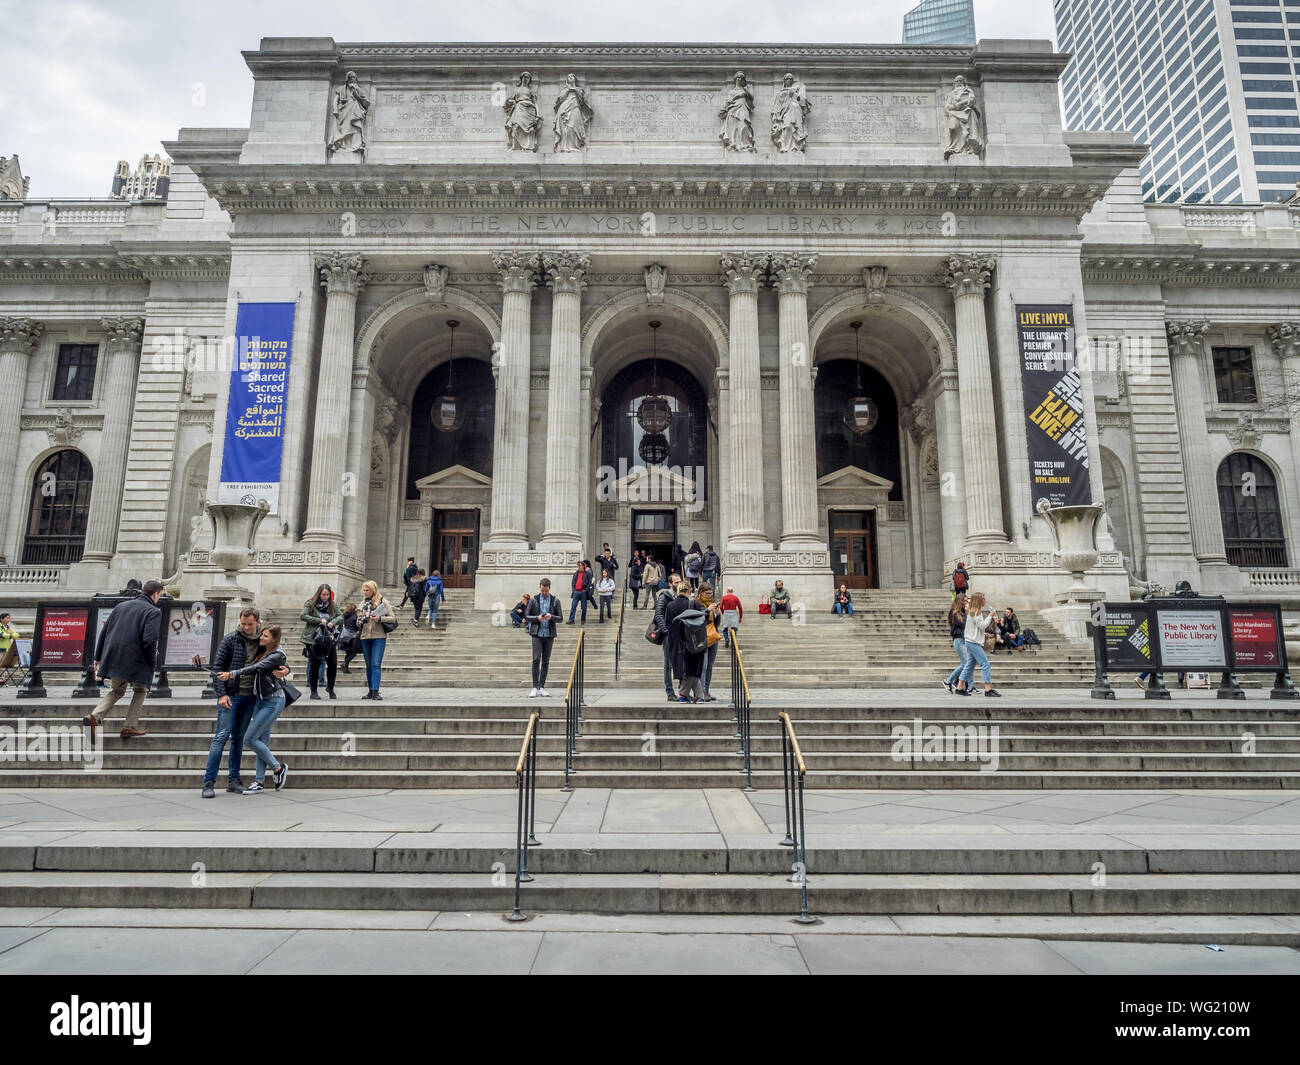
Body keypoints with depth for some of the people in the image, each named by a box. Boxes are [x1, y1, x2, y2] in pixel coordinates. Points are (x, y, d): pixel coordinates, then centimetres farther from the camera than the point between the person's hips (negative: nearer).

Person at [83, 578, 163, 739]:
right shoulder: (153, 612, -7)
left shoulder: (121, 606, 14)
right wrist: (152, 662, -6)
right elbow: (149, 640, -18)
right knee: (140, 691, 17)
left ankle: (95, 716, 2)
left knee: (116, 690, 23)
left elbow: (104, 631, 15)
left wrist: (98, 657, 20)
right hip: (137, 659, -5)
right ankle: (130, 726, 12)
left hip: (114, 657, 5)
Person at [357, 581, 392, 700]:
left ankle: (375, 691, -16)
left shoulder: (383, 602, 1)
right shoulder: (363, 604, 15)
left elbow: (393, 618, -1)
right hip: (365, 637, 5)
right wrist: (358, 622, 1)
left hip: (379, 636, -5)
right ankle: (370, 691, 15)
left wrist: (380, 619, -17)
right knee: (369, 665, 8)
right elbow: (359, 618, 24)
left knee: (375, 664, -13)